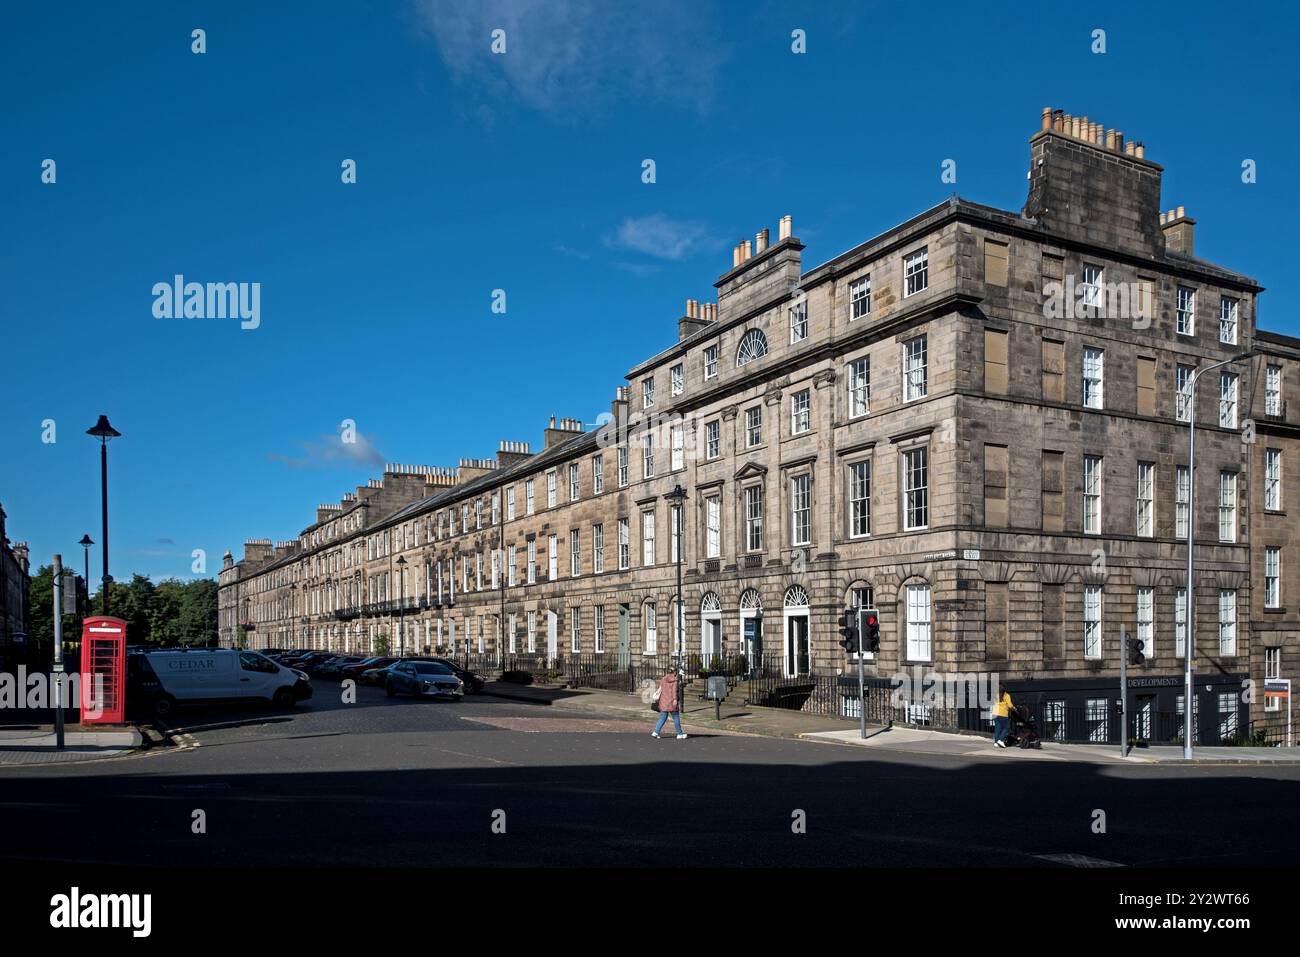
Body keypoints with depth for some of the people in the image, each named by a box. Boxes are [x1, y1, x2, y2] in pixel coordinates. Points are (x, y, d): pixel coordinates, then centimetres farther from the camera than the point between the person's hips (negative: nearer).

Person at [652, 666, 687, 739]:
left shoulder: (663, 680, 10)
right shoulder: (675, 680, -4)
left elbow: (660, 690, 13)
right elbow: (674, 690, -16)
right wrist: (675, 699, -21)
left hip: (663, 702, 5)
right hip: (672, 702, -5)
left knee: (662, 718, 8)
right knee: (676, 718, 8)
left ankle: (655, 732, -4)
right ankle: (679, 734, 15)